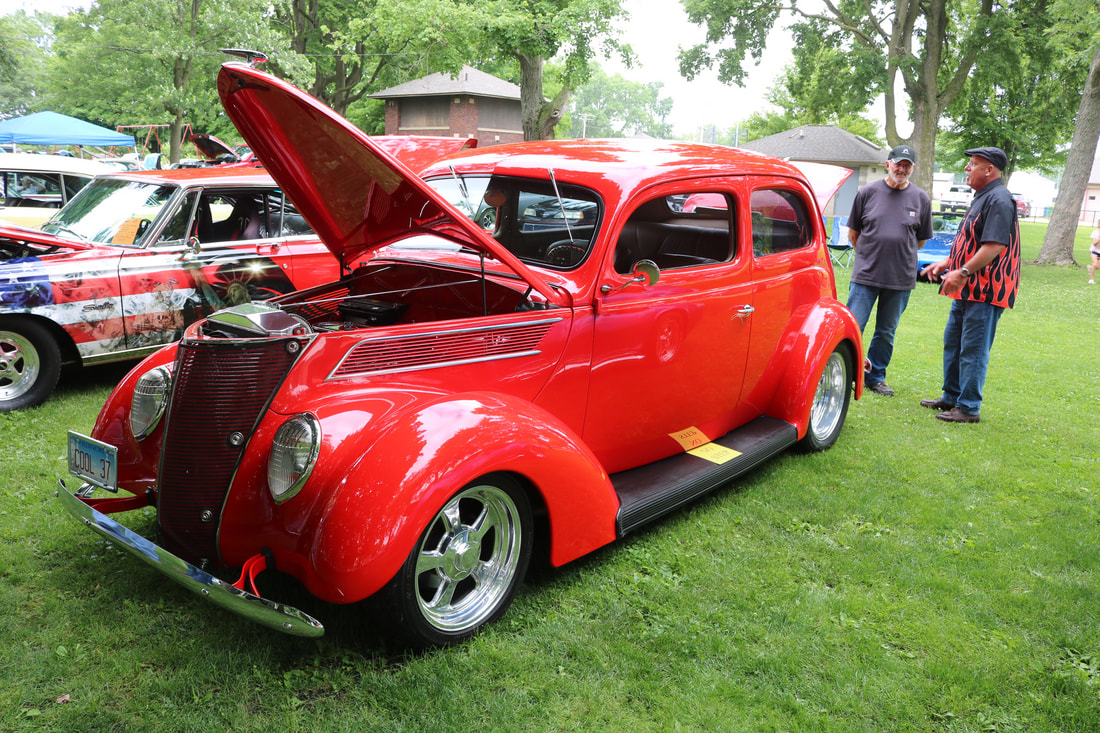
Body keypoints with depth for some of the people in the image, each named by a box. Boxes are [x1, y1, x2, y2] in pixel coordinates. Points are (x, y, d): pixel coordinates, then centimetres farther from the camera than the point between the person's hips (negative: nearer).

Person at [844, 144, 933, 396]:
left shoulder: (921, 199, 6)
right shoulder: (867, 192, 1)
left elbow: (921, 240, 15)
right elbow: (853, 233, 9)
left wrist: (899, 256, 15)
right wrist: (869, 256, 12)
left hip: (901, 278, 2)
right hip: (865, 275, -2)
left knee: (886, 333, 11)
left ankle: (875, 377, 24)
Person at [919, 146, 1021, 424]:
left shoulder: (999, 200, -16)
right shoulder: (982, 198, 18)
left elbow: (994, 245, -25)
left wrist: (963, 272, -26)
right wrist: (946, 263, 18)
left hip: (985, 290, -11)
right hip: (968, 289, 11)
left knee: (973, 349, -6)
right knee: (952, 342, 17)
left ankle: (969, 408, 1)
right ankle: (951, 397, 28)